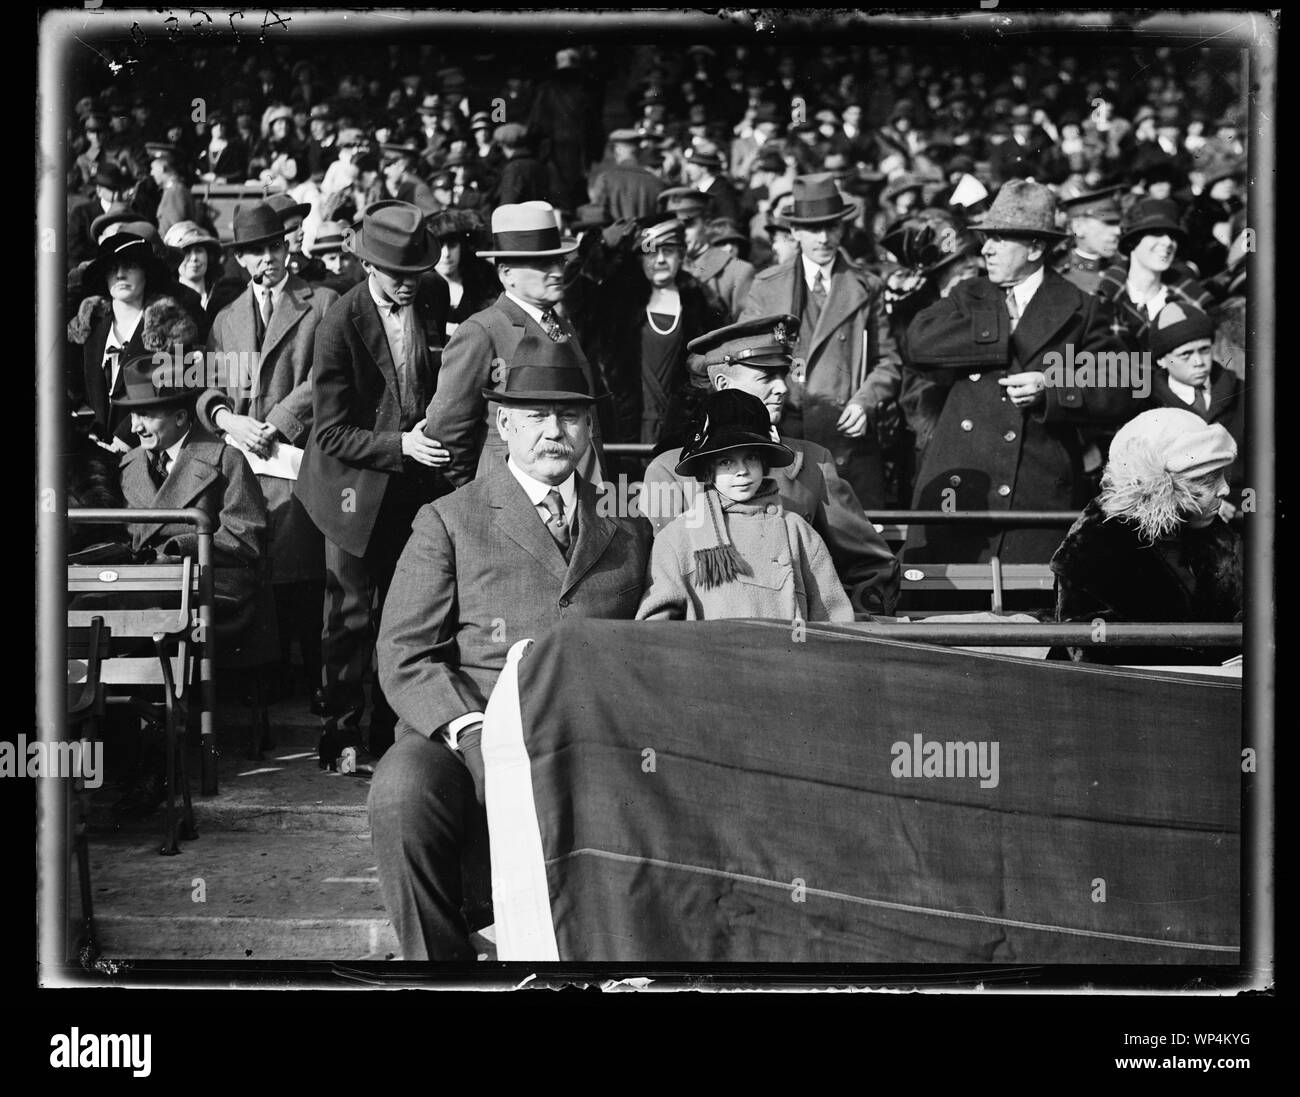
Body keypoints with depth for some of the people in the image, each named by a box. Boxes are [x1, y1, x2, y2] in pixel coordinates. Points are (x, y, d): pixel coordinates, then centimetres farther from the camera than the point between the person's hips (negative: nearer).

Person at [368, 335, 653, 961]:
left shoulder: (629, 526, 21)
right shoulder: (449, 522, 12)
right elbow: (404, 658, 4)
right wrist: (469, 733, -14)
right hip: (464, 729, -1)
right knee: (401, 798, -34)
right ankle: (437, 957, -11)